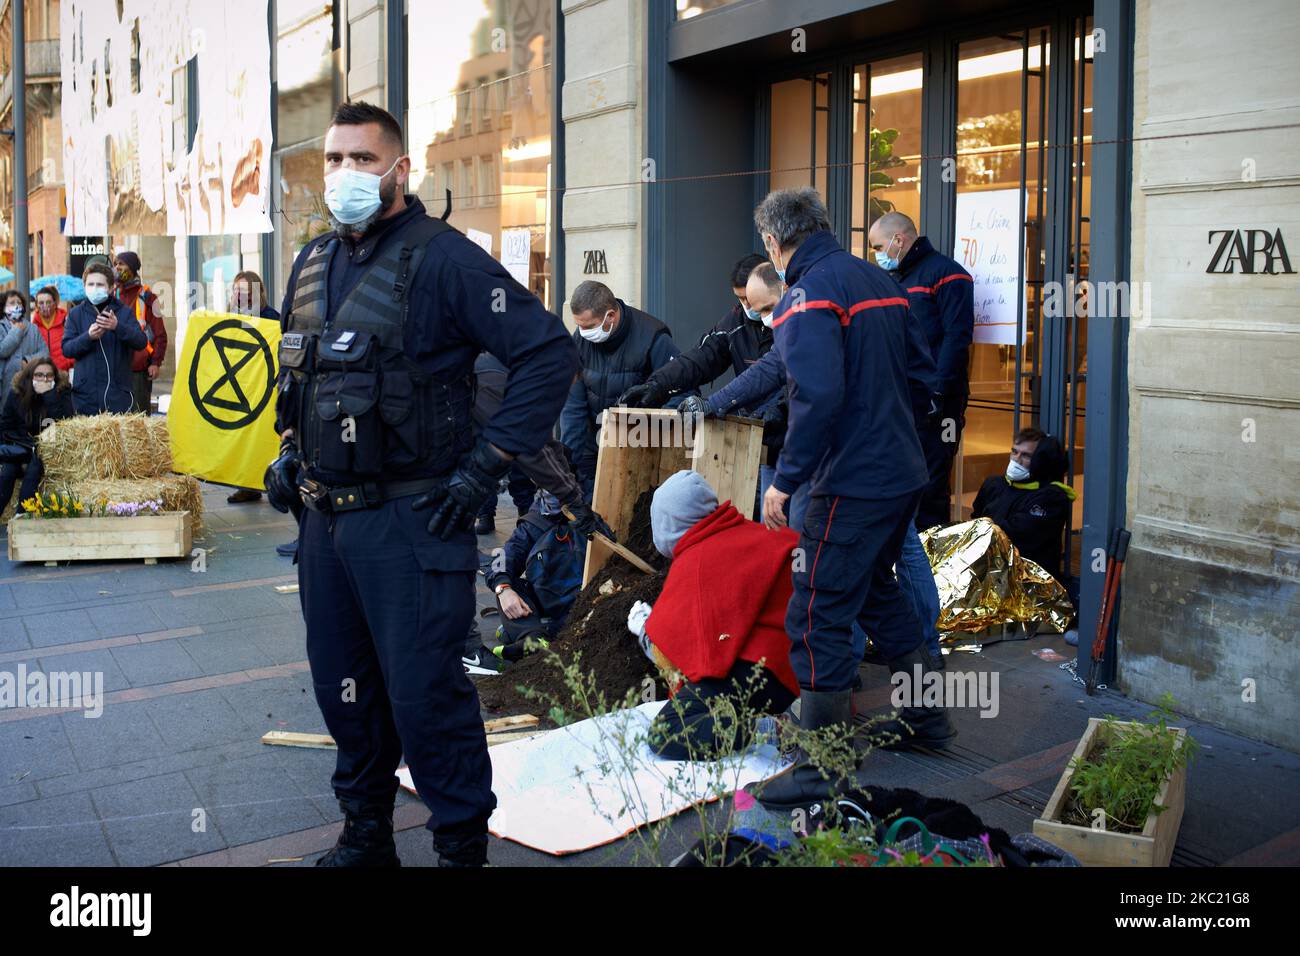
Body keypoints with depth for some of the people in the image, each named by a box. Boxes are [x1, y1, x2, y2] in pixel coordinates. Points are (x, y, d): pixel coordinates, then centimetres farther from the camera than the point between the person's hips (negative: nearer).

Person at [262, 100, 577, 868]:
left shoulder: (441, 258, -11)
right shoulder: (313, 264, 13)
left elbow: (549, 353, -16)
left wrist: (484, 468, -17)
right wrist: (290, 455, 16)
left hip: (410, 522, -7)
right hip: (324, 517, 8)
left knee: (423, 695, -2)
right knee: (343, 689, 16)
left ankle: (463, 843, 17)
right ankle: (365, 834, 34)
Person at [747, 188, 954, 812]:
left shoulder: (808, 294, -14)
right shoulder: (876, 280, 13)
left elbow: (817, 394, -27)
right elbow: (911, 373, 18)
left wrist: (785, 480, -21)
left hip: (851, 483, -9)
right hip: (903, 470, 10)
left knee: (817, 619, -2)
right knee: (876, 588, 26)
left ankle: (823, 768, 5)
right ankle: (927, 718, 38)